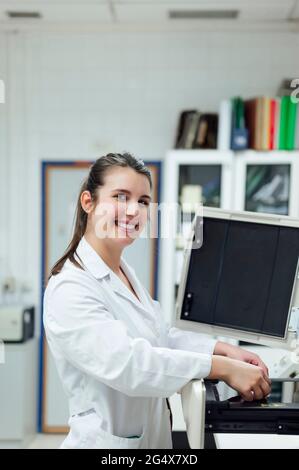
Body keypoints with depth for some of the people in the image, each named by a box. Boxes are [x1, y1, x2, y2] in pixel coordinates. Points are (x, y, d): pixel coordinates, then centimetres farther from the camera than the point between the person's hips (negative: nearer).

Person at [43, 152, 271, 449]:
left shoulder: (125, 272, 8)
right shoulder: (69, 290, -22)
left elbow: (159, 336, 8)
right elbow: (125, 362, -31)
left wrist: (225, 349, -5)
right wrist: (223, 368, -32)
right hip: (108, 440, -8)